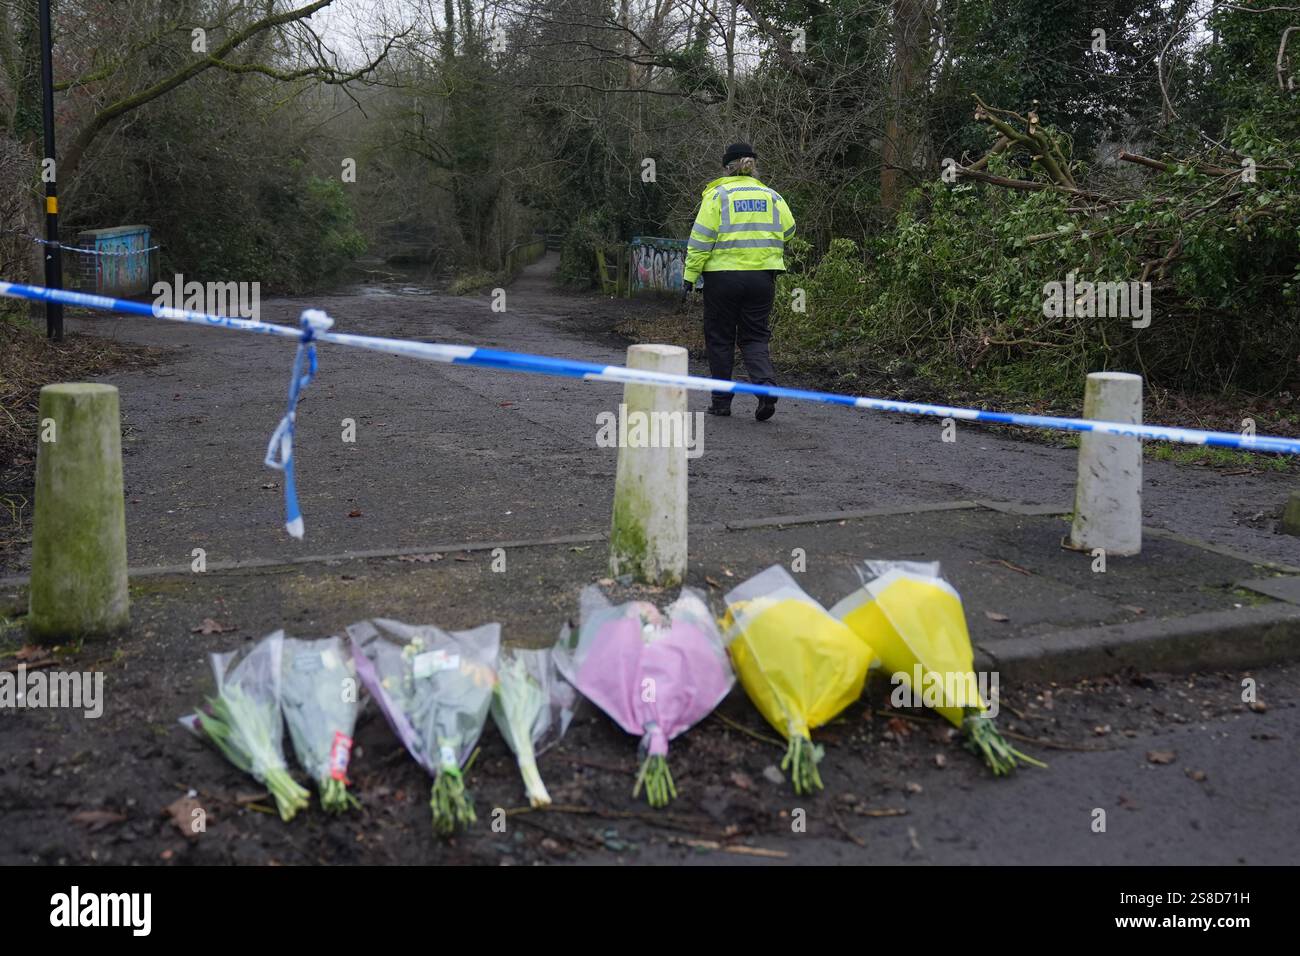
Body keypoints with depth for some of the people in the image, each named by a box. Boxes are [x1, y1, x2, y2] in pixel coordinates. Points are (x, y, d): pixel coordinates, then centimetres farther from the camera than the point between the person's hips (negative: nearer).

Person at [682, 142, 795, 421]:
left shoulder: (717, 195, -4)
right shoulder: (771, 196, 7)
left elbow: (701, 239, -9)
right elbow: (789, 232, 12)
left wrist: (690, 276, -6)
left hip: (723, 275, -3)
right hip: (762, 277, 3)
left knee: (720, 338, 9)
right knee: (755, 337, 10)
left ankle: (721, 400, 12)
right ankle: (766, 385, -13)